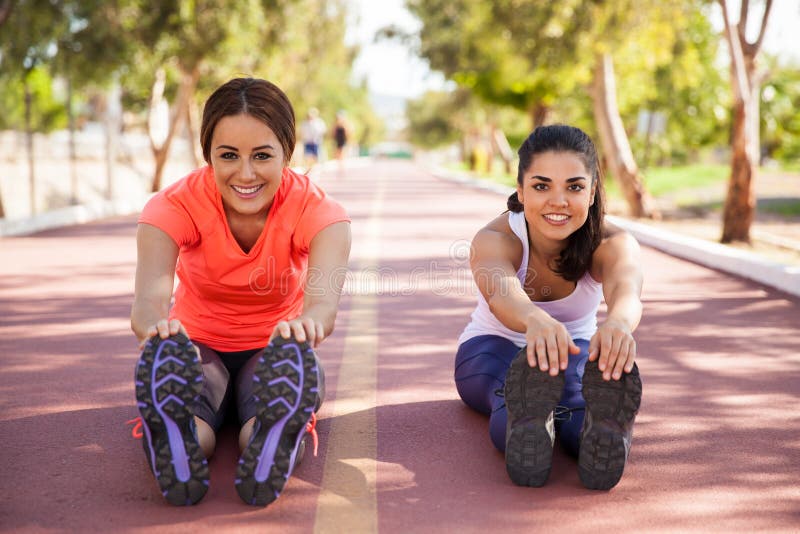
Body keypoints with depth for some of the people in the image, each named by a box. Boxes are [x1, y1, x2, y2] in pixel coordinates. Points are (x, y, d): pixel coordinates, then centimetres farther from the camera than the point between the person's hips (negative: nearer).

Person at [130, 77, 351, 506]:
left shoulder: (315, 210, -20)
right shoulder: (175, 206, -19)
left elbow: (324, 297, -41)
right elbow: (150, 294, -38)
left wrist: (307, 323, -67)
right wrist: (155, 323, -64)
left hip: (273, 347, 0)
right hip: (200, 346, 0)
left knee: (295, 357, -39)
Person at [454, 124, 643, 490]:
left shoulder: (612, 245, -21)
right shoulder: (494, 240, -26)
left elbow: (625, 289, -46)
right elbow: (502, 295, -50)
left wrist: (618, 322, -73)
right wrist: (536, 321, -76)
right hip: (492, 347, -1)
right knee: (513, 391, -41)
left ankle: (602, 434, -69)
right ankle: (525, 428, -70)